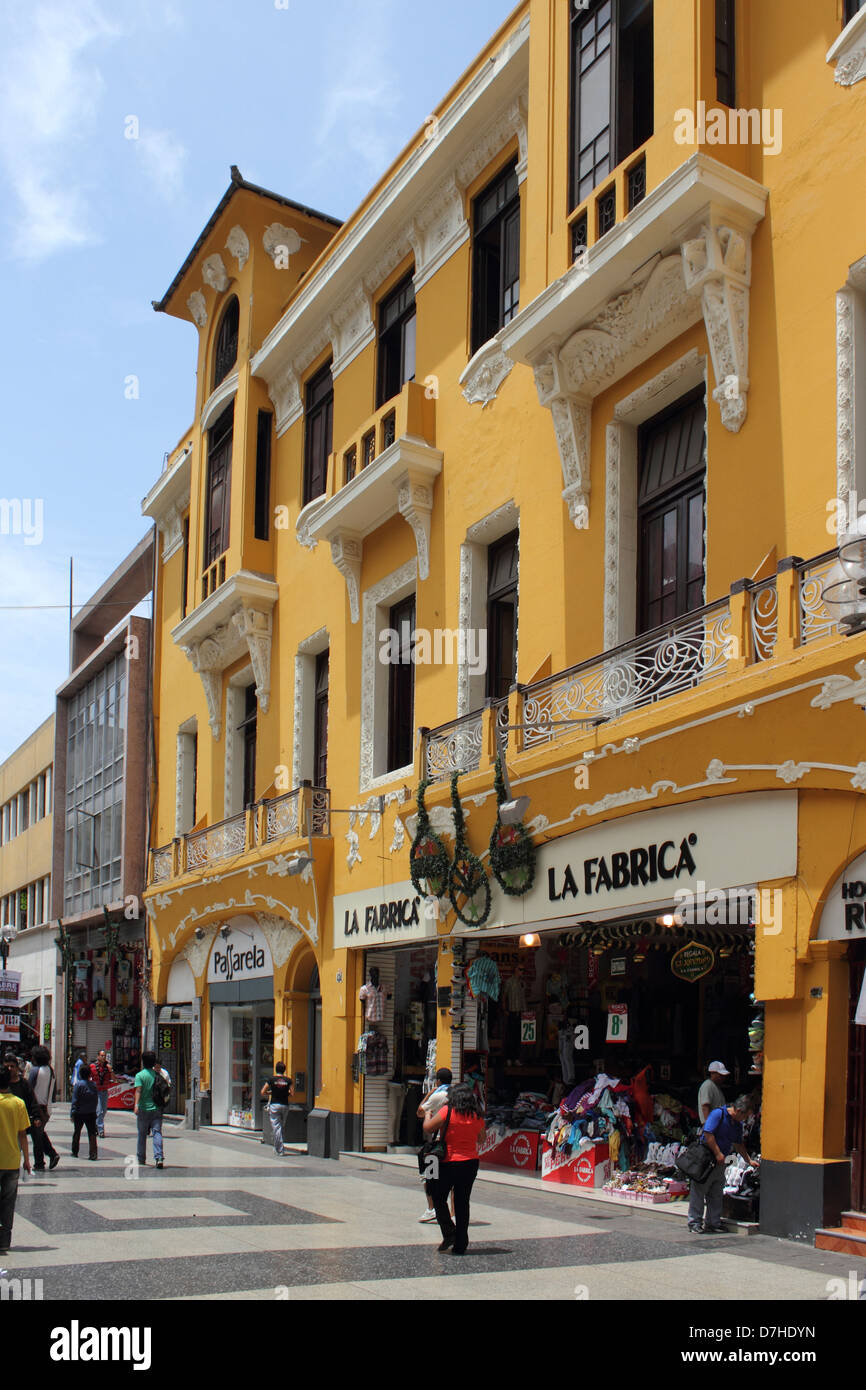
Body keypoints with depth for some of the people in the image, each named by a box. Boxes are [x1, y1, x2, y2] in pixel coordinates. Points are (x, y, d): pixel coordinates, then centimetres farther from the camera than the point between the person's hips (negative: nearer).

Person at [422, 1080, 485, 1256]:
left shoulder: (448, 1111, -11)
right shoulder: (478, 1116, 3)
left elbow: (427, 1128, -9)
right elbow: (480, 1137, 15)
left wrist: (428, 1115, 10)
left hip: (450, 1162, -4)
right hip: (471, 1162, 4)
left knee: (439, 1198, 12)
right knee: (462, 1202, 11)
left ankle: (449, 1233, -2)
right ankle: (460, 1245, 12)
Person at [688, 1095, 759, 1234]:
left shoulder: (737, 1124, 13)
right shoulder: (718, 1114, -15)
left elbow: (739, 1144, 26)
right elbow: (708, 1134, -22)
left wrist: (749, 1160, 25)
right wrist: (718, 1154, -19)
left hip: (719, 1161, 8)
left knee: (716, 1194, 11)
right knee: (699, 1191, -3)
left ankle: (713, 1223, 18)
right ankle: (695, 1223, 2)